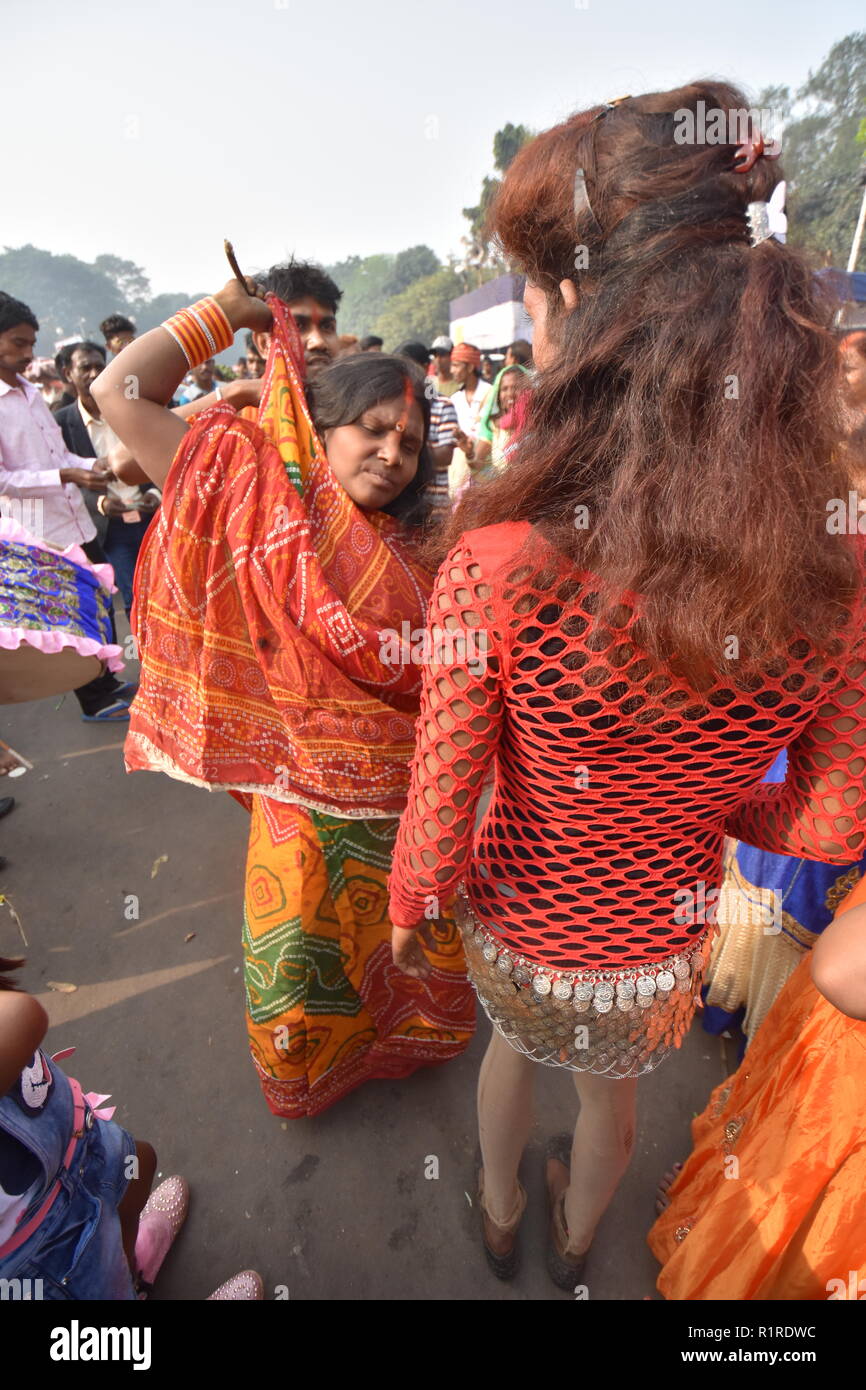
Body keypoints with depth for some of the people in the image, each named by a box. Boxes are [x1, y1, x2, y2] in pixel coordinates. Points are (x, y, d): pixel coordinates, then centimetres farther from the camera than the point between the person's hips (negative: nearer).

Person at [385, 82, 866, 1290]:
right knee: (613, 1092, 34)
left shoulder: (499, 564, -35)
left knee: (514, 1046, 34)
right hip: (665, 953, 3)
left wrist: (405, 915, -2)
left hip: (521, 931, -2)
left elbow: (438, 832, -23)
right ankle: (575, 1243, 68)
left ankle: (499, 1216, 66)